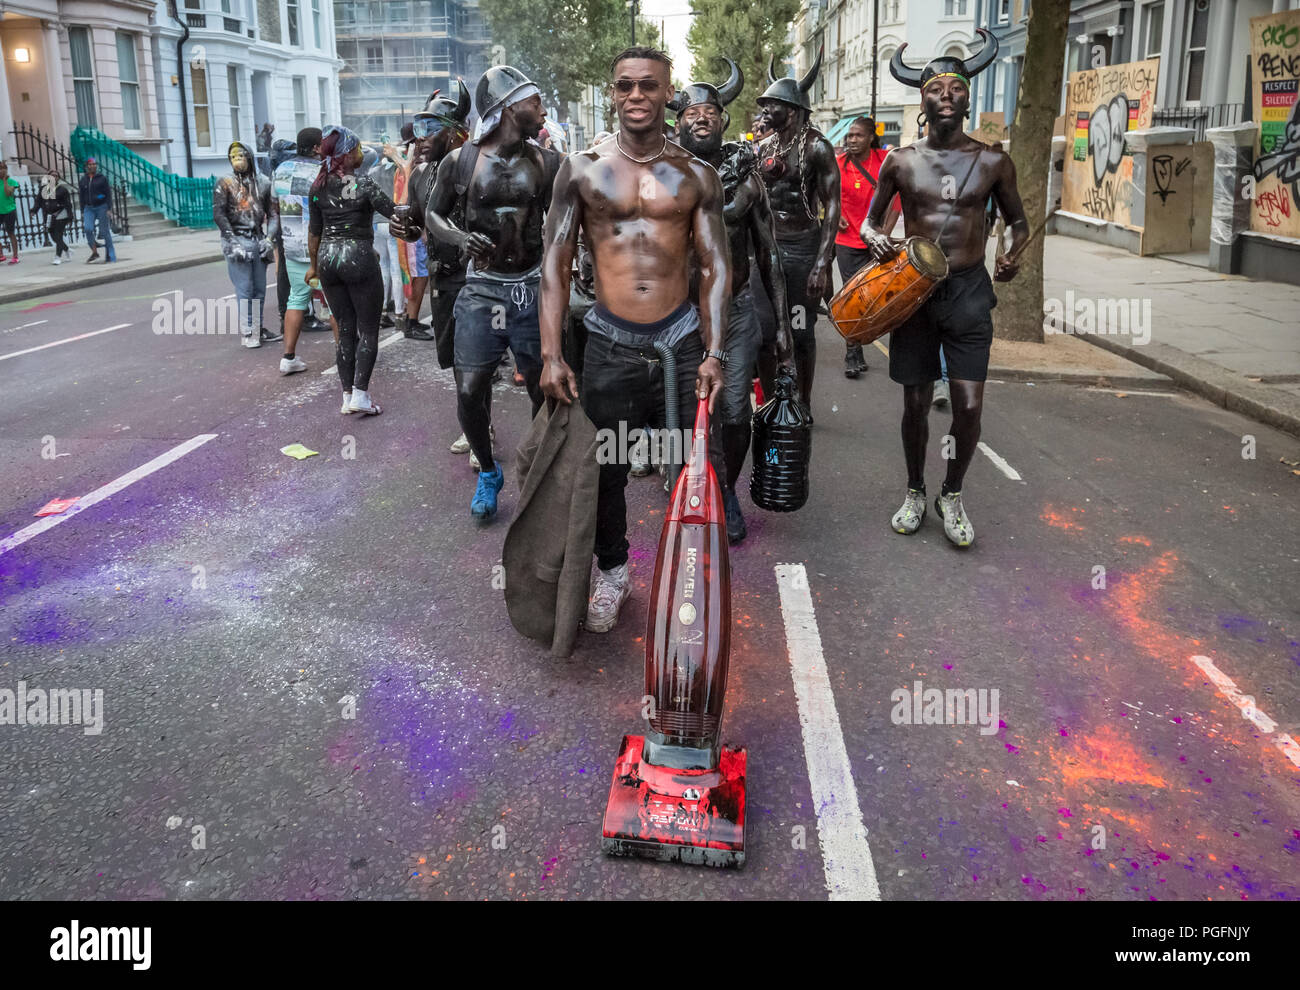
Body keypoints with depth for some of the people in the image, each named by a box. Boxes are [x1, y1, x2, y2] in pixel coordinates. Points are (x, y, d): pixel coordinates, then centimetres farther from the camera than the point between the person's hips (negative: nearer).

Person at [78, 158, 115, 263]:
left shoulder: (102, 178, 0)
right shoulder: (82, 180, 10)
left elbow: (108, 194, -1)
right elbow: (81, 197, 13)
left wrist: (108, 209, -9)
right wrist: (82, 212, 10)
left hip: (101, 207, -3)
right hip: (89, 208, 3)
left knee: (105, 231, -3)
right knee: (88, 228, -17)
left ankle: (110, 256, 2)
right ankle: (94, 252, -5)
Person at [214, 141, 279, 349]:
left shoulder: (263, 182, 9)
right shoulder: (224, 183, 0)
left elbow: (273, 213, 11)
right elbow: (219, 215, -5)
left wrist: (269, 238, -2)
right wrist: (234, 243, -13)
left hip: (258, 240, 4)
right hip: (237, 240, -4)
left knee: (260, 289, 7)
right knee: (245, 289, -6)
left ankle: (258, 328, 18)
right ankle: (247, 333, -3)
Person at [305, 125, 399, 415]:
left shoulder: (318, 186, 6)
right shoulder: (363, 184, -10)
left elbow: (314, 231, 12)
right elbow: (395, 213, -15)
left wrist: (314, 265, 22)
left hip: (328, 258, 6)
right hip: (359, 257, -5)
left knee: (345, 329, 12)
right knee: (368, 330, 2)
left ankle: (347, 396, 12)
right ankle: (360, 394, -7)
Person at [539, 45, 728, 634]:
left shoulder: (696, 176, 4)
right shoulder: (582, 170, 1)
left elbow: (715, 267, 3)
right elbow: (555, 264, 0)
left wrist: (713, 354, -6)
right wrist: (551, 355, -7)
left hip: (681, 341, 1)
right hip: (610, 344, 0)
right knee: (607, 469, 8)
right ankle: (612, 574, 29)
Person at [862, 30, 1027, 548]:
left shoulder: (993, 161, 2)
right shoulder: (900, 162, 2)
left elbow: (1017, 220, 14)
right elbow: (870, 219, 13)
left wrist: (1013, 253, -8)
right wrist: (874, 237, -11)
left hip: (969, 291, 0)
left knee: (969, 404, -6)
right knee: (916, 403, 7)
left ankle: (952, 496, 18)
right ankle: (915, 492, 28)